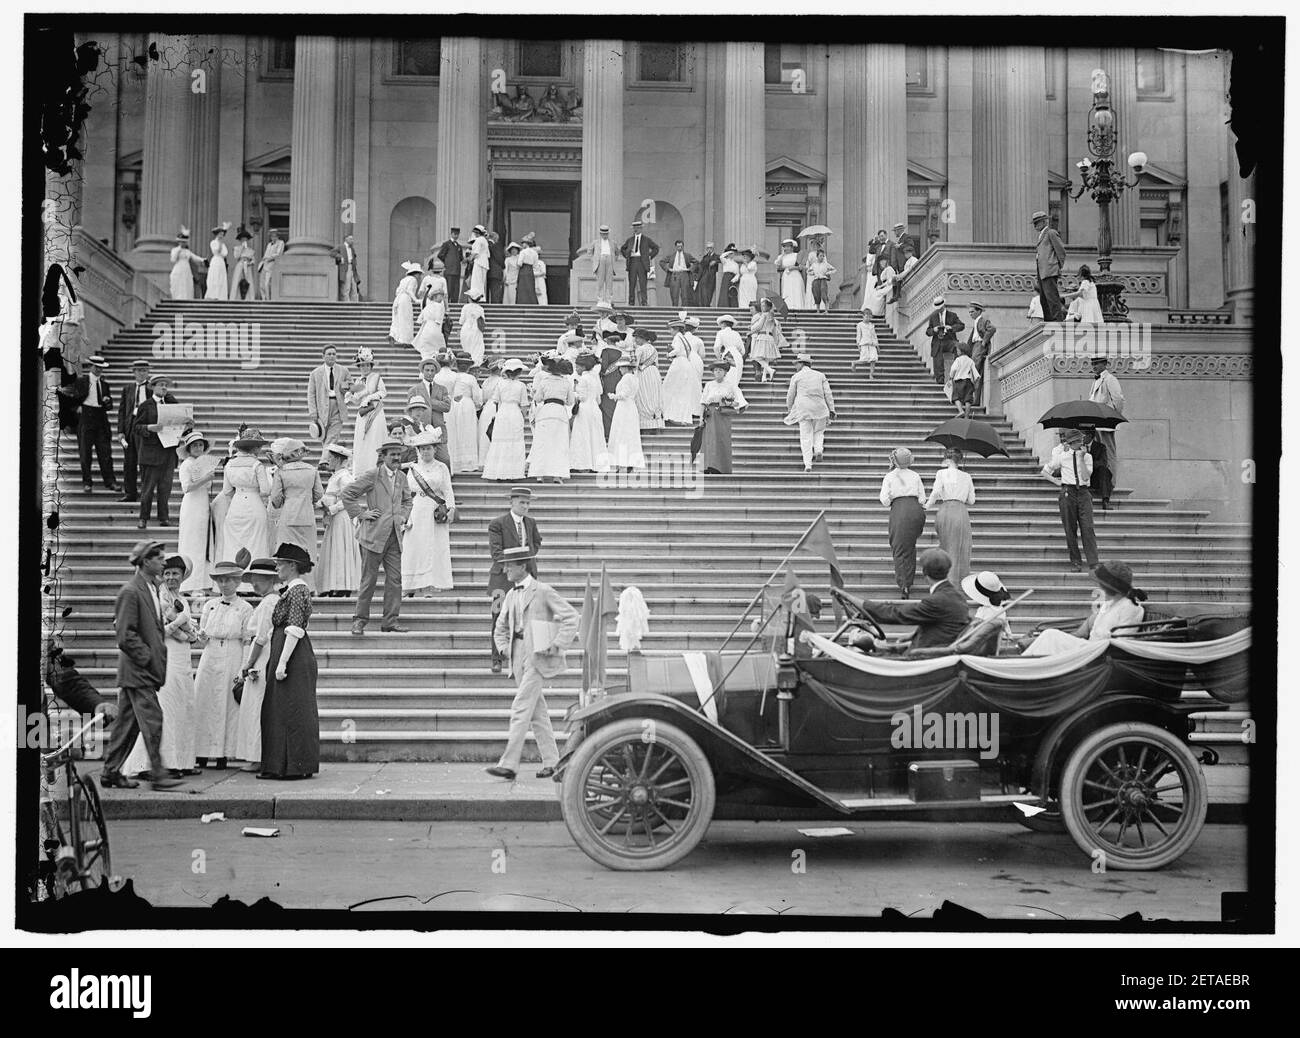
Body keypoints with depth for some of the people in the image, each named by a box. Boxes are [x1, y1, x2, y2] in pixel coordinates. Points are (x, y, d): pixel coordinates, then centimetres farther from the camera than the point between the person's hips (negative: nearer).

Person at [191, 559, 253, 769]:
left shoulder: (245, 608, 3)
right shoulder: (209, 605, 13)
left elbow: (248, 640, 0)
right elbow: (200, 638, 17)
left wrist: (245, 668, -8)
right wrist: (202, 638, -7)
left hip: (233, 659, -3)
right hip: (209, 657, 3)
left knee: (228, 704, -2)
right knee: (204, 703, -1)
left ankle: (222, 754, 2)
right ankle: (202, 753, 4)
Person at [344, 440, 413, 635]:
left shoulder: (402, 478, 13)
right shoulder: (372, 476, -6)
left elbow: (407, 500, 31)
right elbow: (347, 493, -6)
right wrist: (360, 513, -8)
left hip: (394, 536, 6)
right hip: (374, 534, -6)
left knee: (395, 578, 2)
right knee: (369, 579, -2)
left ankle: (390, 620, 9)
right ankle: (360, 620, 7)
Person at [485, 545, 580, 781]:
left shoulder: (543, 591, -6)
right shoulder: (511, 596, 15)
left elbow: (571, 616, -7)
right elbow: (500, 628, 28)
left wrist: (557, 645, -11)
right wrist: (505, 649, 12)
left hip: (538, 657, -7)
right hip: (518, 657, 7)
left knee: (521, 709, -14)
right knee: (537, 712, 9)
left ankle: (509, 764, -17)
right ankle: (551, 762, 15)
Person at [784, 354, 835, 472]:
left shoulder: (796, 377, 4)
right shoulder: (820, 375, 11)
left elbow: (790, 396, 8)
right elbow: (827, 393, 4)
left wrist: (790, 409, 24)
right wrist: (832, 410, 4)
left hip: (803, 409, -2)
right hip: (820, 408, 2)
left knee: (806, 437, 1)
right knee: (818, 432, 23)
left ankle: (808, 465, -6)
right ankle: (818, 450, -5)